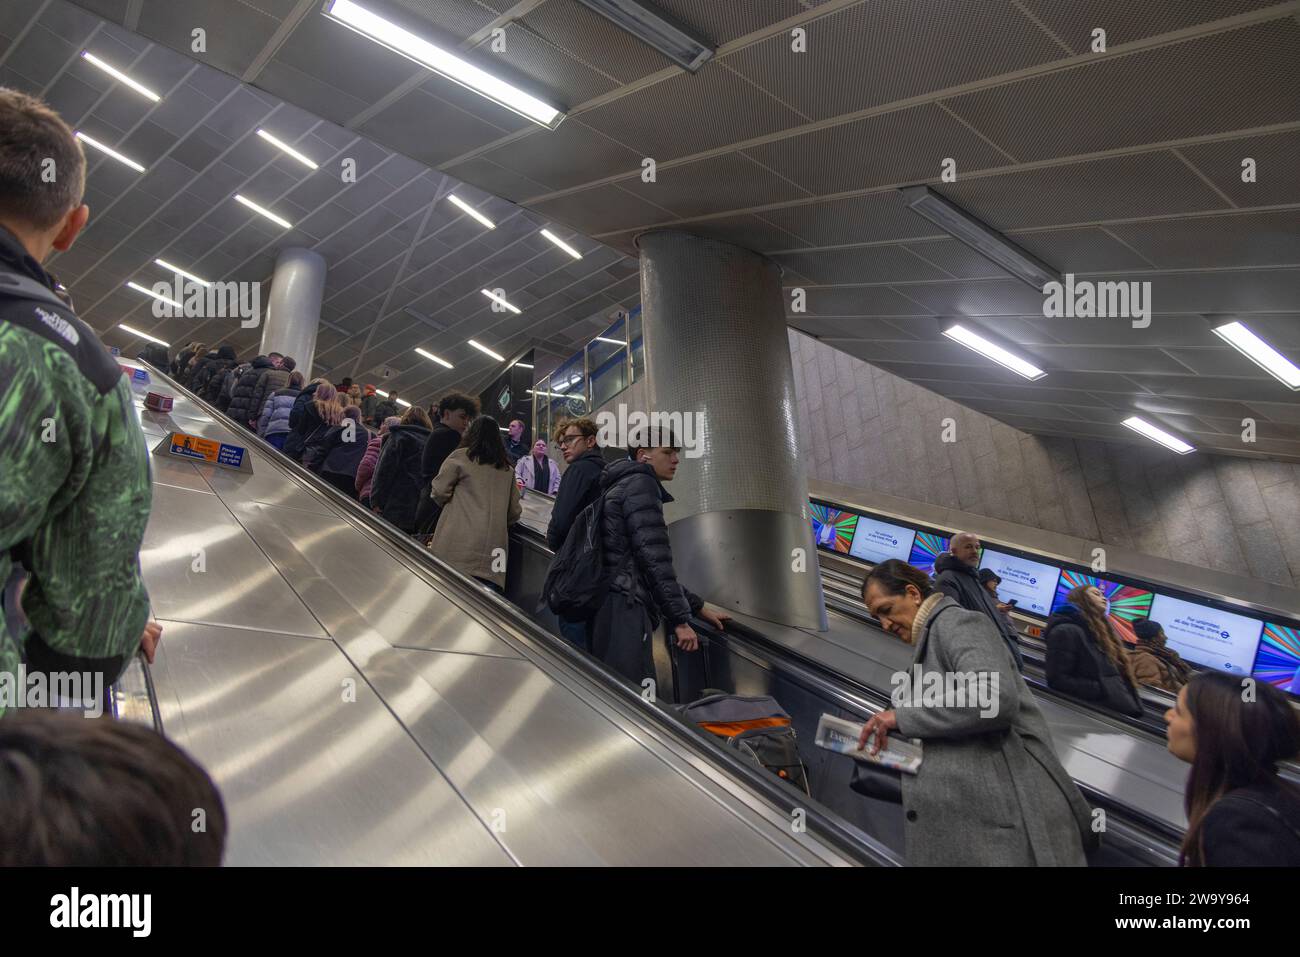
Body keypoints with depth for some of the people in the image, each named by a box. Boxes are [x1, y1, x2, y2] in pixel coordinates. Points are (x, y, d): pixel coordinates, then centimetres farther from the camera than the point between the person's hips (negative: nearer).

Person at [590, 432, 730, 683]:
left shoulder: (622, 486, 26)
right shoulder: (641, 484, -4)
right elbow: (654, 557, -14)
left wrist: (698, 606, 29)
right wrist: (681, 620, -11)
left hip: (617, 608, 10)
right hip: (625, 609, -10)